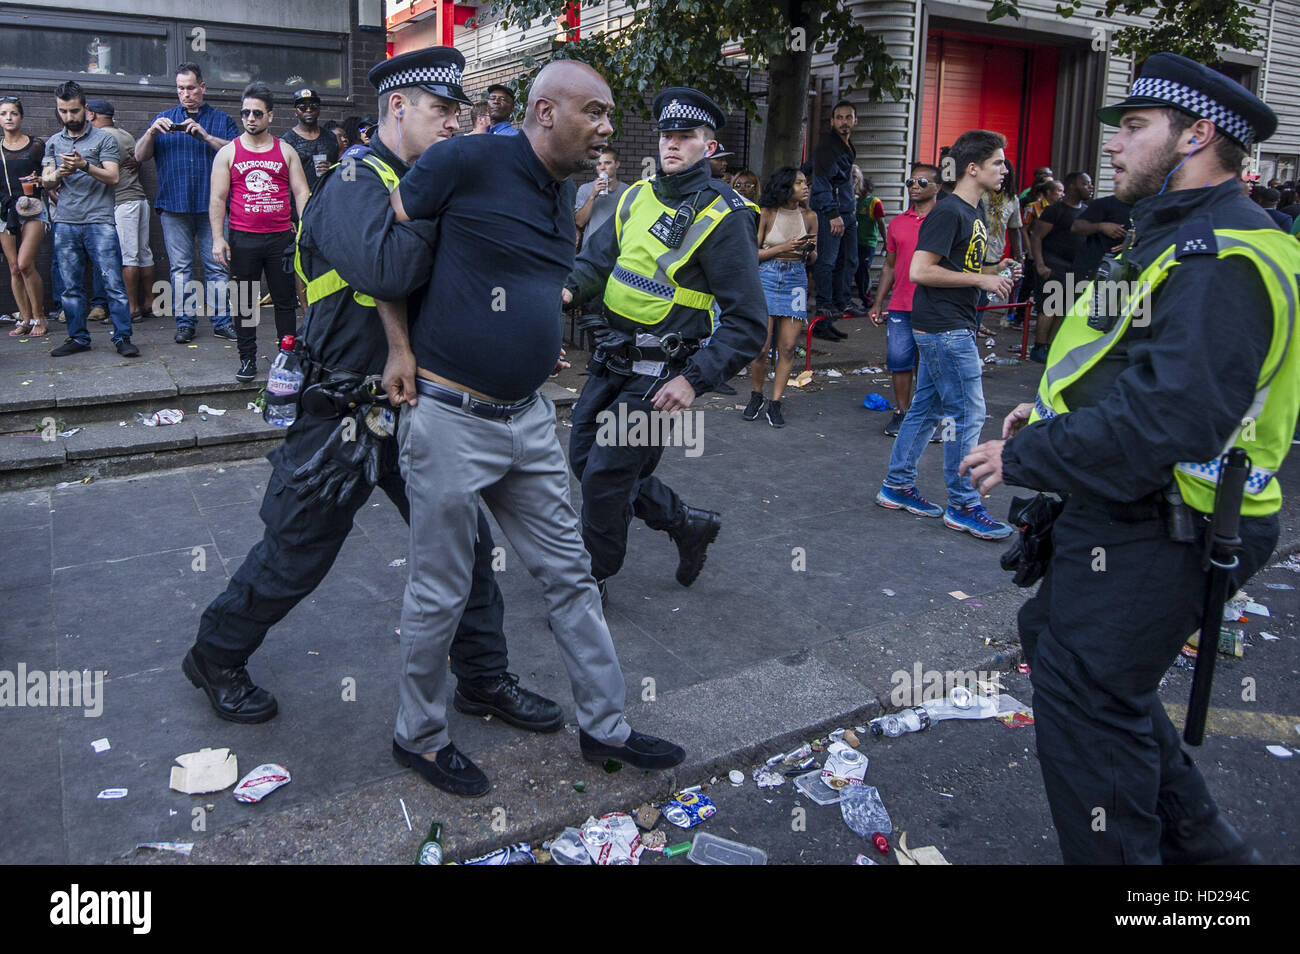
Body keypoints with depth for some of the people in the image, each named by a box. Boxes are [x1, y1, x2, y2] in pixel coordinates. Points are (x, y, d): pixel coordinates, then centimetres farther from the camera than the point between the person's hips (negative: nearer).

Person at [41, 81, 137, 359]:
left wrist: (85, 166, -23)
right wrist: (58, 174, -12)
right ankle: (78, 337, 15)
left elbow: (113, 177, -7)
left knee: (113, 282, -7)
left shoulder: (103, 138, 3)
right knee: (71, 286, 7)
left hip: (100, 223, -4)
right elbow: (46, 181, 10)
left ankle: (122, 338, -2)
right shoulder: (53, 142, 16)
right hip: (65, 224, 4)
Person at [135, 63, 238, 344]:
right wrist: (152, 132, -9)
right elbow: (140, 156, 9)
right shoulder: (163, 119, 16)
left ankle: (221, 320, 5)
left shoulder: (221, 120, 11)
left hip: (212, 206, -2)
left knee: (217, 265, -1)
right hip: (174, 205, 2)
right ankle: (185, 322, 8)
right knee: (181, 267, 3)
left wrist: (206, 136, -16)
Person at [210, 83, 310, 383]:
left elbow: (301, 192, 7)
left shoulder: (285, 151, 9)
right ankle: (247, 359, 13)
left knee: (285, 300, 5)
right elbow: (217, 199, 4)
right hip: (243, 240, 0)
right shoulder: (228, 152, 6)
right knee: (245, 302, 5)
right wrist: (218, 238, -6)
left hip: (281, 238, 1)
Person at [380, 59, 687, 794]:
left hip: (529, 416, 7)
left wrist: (536, 344, 11)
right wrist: (401, 347, -7)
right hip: (449, 416, -7)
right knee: (441, 593, 6)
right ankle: (421, 735, 29)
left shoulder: (564, 196, 10)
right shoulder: (470, 161, -13)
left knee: (570, 574, 13)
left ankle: (606, 725, 28)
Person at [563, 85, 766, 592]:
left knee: (604, 474, -3)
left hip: (659, 374, -7)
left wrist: (695, 380, -24)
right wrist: (568, 287, -9)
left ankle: (593, 579, 21)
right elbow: (597, 258, 14)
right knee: (584, 456, 14)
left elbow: (747, 320, -14)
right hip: (612, 359, 8)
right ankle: (686, 523, 29)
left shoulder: (725, 218, -13)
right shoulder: (638, 197, 7)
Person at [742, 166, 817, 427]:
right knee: (761, 346, -6)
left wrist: (809, 250, -8)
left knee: (788, 347, 0)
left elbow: (812, 258, 16)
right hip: (767, 277, -3)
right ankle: (756, 397, 17)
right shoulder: (767, 213, -4)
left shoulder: (809, 216, 7)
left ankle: (775, 403, 11)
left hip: (796, 279, 3)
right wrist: (783, 247, -14)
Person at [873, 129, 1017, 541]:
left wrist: (996, 272, 7)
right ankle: (963, 506, 3)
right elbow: (920, 271, -20)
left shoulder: (973, 214, 17)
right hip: (944, 328, -10)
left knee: (926, 408, 13)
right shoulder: (947, 212, -14)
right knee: (967, 413, -5)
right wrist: (981, 279, -18)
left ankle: (897, 486, 22)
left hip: (952, 327, 10)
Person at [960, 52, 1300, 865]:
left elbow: (1167, 424, -31)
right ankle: (1197, 843, 37)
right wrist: (1051, 412, 8)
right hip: (1133, 520, 11)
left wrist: (1023, 458, -22)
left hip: (1154, 538, -11)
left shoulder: (1220, 263, -22)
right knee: (1053, 635, 22)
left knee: (1084, 704, -3)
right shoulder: (1186, 237, 14)